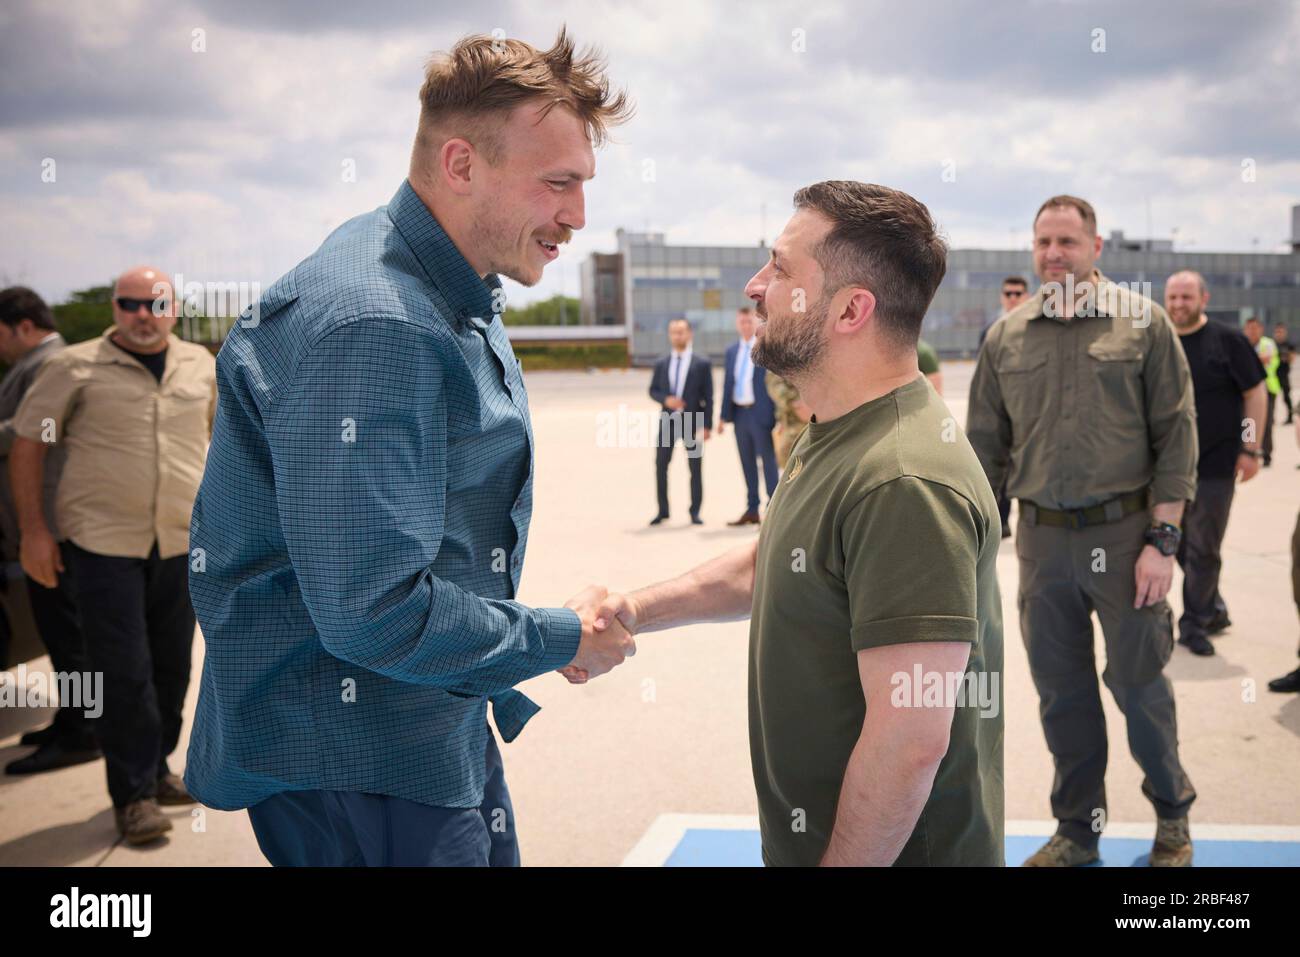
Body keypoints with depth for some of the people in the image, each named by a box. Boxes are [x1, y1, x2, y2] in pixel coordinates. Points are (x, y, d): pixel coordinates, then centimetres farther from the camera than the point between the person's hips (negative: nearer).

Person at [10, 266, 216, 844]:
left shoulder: (202, 367, 7)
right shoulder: (76, 368, -4)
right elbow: (28, 444, 0)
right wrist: (32, 530, -5)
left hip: (183, 543, 4)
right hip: (104, 543, -4)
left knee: (171, 665, 12)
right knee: (124, 672, -3)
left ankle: (156, 770, 30)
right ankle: (134, 795, 8)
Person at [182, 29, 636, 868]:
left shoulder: (465, 302, 7)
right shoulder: (368, 326, -27)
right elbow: (375, 613, -30)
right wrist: (565, 638, -16)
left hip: (445, 731, 10)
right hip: (353, 767, -9)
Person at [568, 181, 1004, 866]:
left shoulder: (904, 486, -28)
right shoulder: (830, 439, 6)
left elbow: (910, 741, -30)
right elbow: (768, 566, 20)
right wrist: (635, 611, 8)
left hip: (887, 847, -9)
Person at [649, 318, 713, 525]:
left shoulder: (702, 364, -1)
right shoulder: (661, 364, 9)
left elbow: (708, 396, -2)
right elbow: (653, 390, 12)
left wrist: (707, 425, -9)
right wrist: (665, 399, -10)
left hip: (692, 421, -2)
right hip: (667, 420, 3)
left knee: (695, 467, 3)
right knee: (661, 465, 2)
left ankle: (695, 512, 11)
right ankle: (662, 510, 14)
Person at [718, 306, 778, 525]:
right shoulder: (732, 351, 12)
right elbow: (728, 383, 14)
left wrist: (779, 415, -11)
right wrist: (724, 416, 10)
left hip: (761, 414, -6)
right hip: (740, 414, 6)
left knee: (768, 462, -1)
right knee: (747, 464, 11)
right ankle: (752, 511, 17)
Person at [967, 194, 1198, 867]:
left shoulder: (1143, 323, -2)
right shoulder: (1006, 336, 6)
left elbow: (1176, 435, -4)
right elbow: (984, 446, 9)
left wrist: (1162, 540, -9)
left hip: (1123, 533, -3)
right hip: (1041, 537, 3)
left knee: (1139, 682, 6)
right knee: (1060, 690, 10)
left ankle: (1172, 816, 30)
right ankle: (1077, 829, 27)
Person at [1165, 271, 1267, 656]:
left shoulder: (1227, 341, -7)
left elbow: (1254, 393, -4)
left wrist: (1251, 449, -9)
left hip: (1215, 464, -4)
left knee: (1203, 548, 0)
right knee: (1179, 543, 11)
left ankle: (1194, 624, 13)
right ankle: (1213, 608, 30)